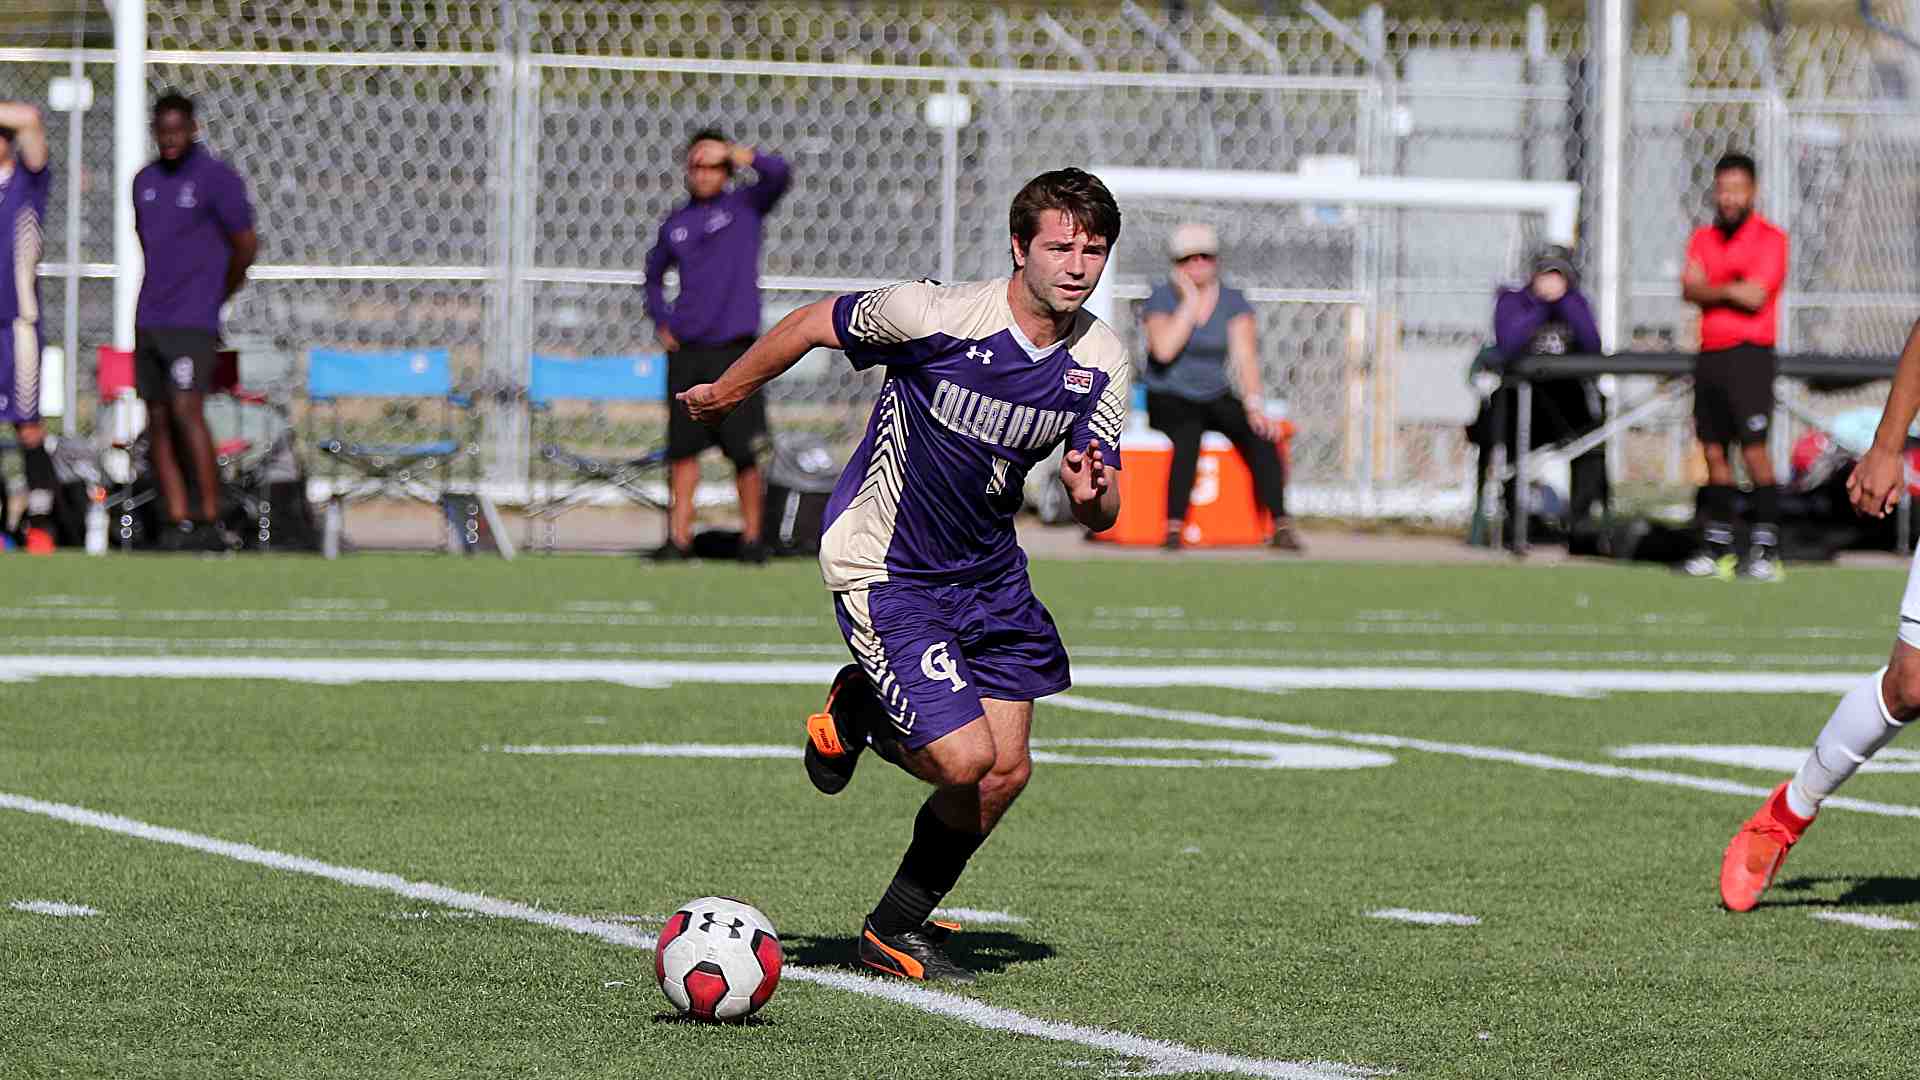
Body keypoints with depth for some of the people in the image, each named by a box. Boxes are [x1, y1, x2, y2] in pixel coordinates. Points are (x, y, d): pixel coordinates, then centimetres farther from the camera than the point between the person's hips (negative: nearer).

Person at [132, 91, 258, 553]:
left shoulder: (218, 179, -6)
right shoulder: (145, 181, 14)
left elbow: (245, 247, -2)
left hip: (193, 322, -7)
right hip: (149, 321, 7)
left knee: (186, 411, -17)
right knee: (158, 421, 3)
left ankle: (210, 523, -15)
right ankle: (177, 524, 5)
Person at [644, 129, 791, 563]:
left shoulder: (744, 206, 3)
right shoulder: (676, 224, 13)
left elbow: (779, 176, -15)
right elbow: (654, 274, 27)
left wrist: (739, 154, -26)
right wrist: (661, 323, 14)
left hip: (734, 352, -4)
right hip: (686, 354, 4)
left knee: (746, 453, -3)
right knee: (683, 449, 3)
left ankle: (752, 539, 6)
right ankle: (678, 538, 6)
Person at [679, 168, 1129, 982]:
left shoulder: (1100, 363, -8)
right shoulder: (938, 316, -24)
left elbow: (1102, 511, -2)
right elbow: (812, 324, -7)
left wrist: (1091, 496, -27)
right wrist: (725, 394, 7)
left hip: (986, 570, 6)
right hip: (882, 568, -6)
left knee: (1007, 770, 3)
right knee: (963, 758, -17)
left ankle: (899, 929, 24)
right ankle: (858, 711, 17)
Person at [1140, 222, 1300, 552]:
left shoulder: (1233, 301, 3)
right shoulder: (1163, 298, -4)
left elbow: (1245, 355, -8)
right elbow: (1164, 350, -22)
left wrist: (1254, 404, -23)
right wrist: (1191, 302, -18)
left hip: (1215, 398, 3)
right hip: (1169, 399, -3)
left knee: (1259, 432, -25)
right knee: (1188, 434, -36)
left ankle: (1281, 525, -28)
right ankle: (1174, 527, -39)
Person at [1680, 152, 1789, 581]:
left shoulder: (1769, 238, -3)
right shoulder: (1703, 239, 15)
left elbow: (1756, 296, -13)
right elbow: (1690, 290, 1)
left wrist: (1711, 289, -2)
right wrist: (1732, 291, -12)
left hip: (1749, 353, -6)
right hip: (1710, 353, 6)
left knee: (1753, 449, -12)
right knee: (1714, 452, 6)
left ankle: (1767, 550, -11)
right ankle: (1716, 549, 11)